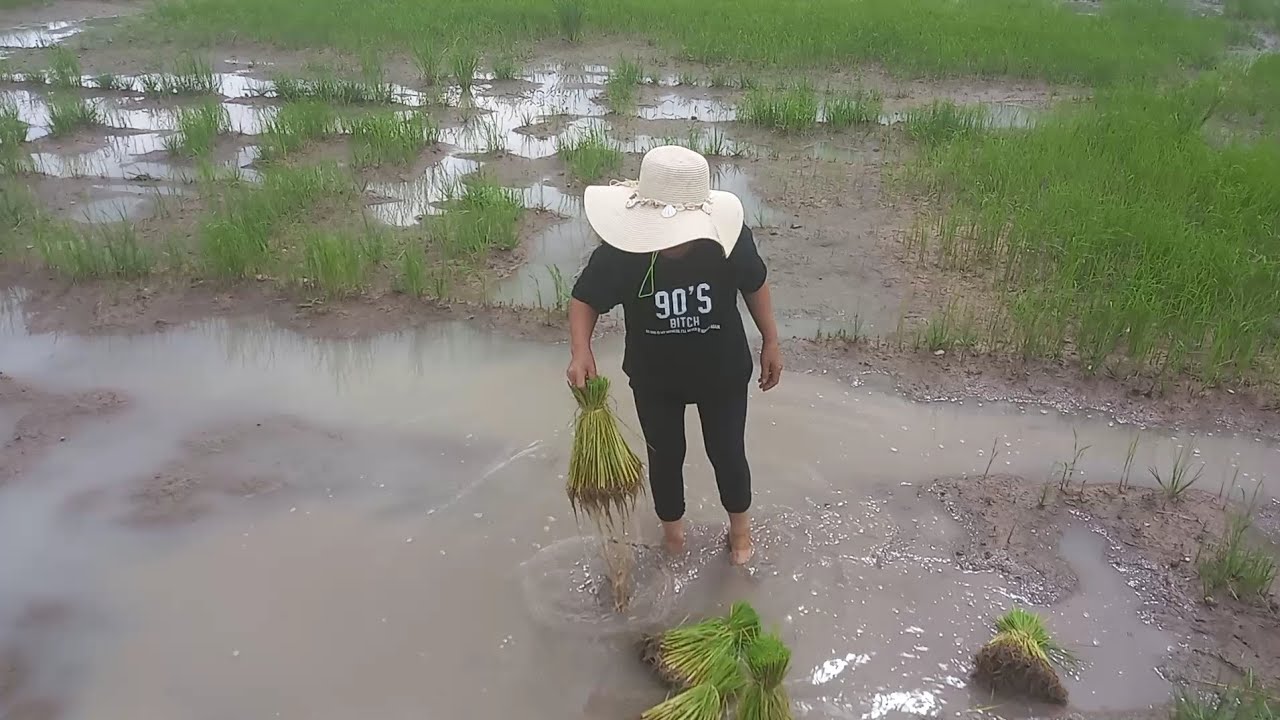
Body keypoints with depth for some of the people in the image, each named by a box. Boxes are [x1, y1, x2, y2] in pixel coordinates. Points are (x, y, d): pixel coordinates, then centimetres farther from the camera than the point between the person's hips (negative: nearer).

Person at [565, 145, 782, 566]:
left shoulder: (728, 238, -27)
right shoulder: (619, 253, -29)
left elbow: (754, 283, -7)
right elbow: (585, 299, -13)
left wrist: (770, 342, 0)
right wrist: (580, 351, -30)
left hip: (722, 371, 0)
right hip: (654, 378, 0)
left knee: (727, 452, 17)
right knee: (665, 455, 19)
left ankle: (740, 523, 48)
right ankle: (671, 527, 49)